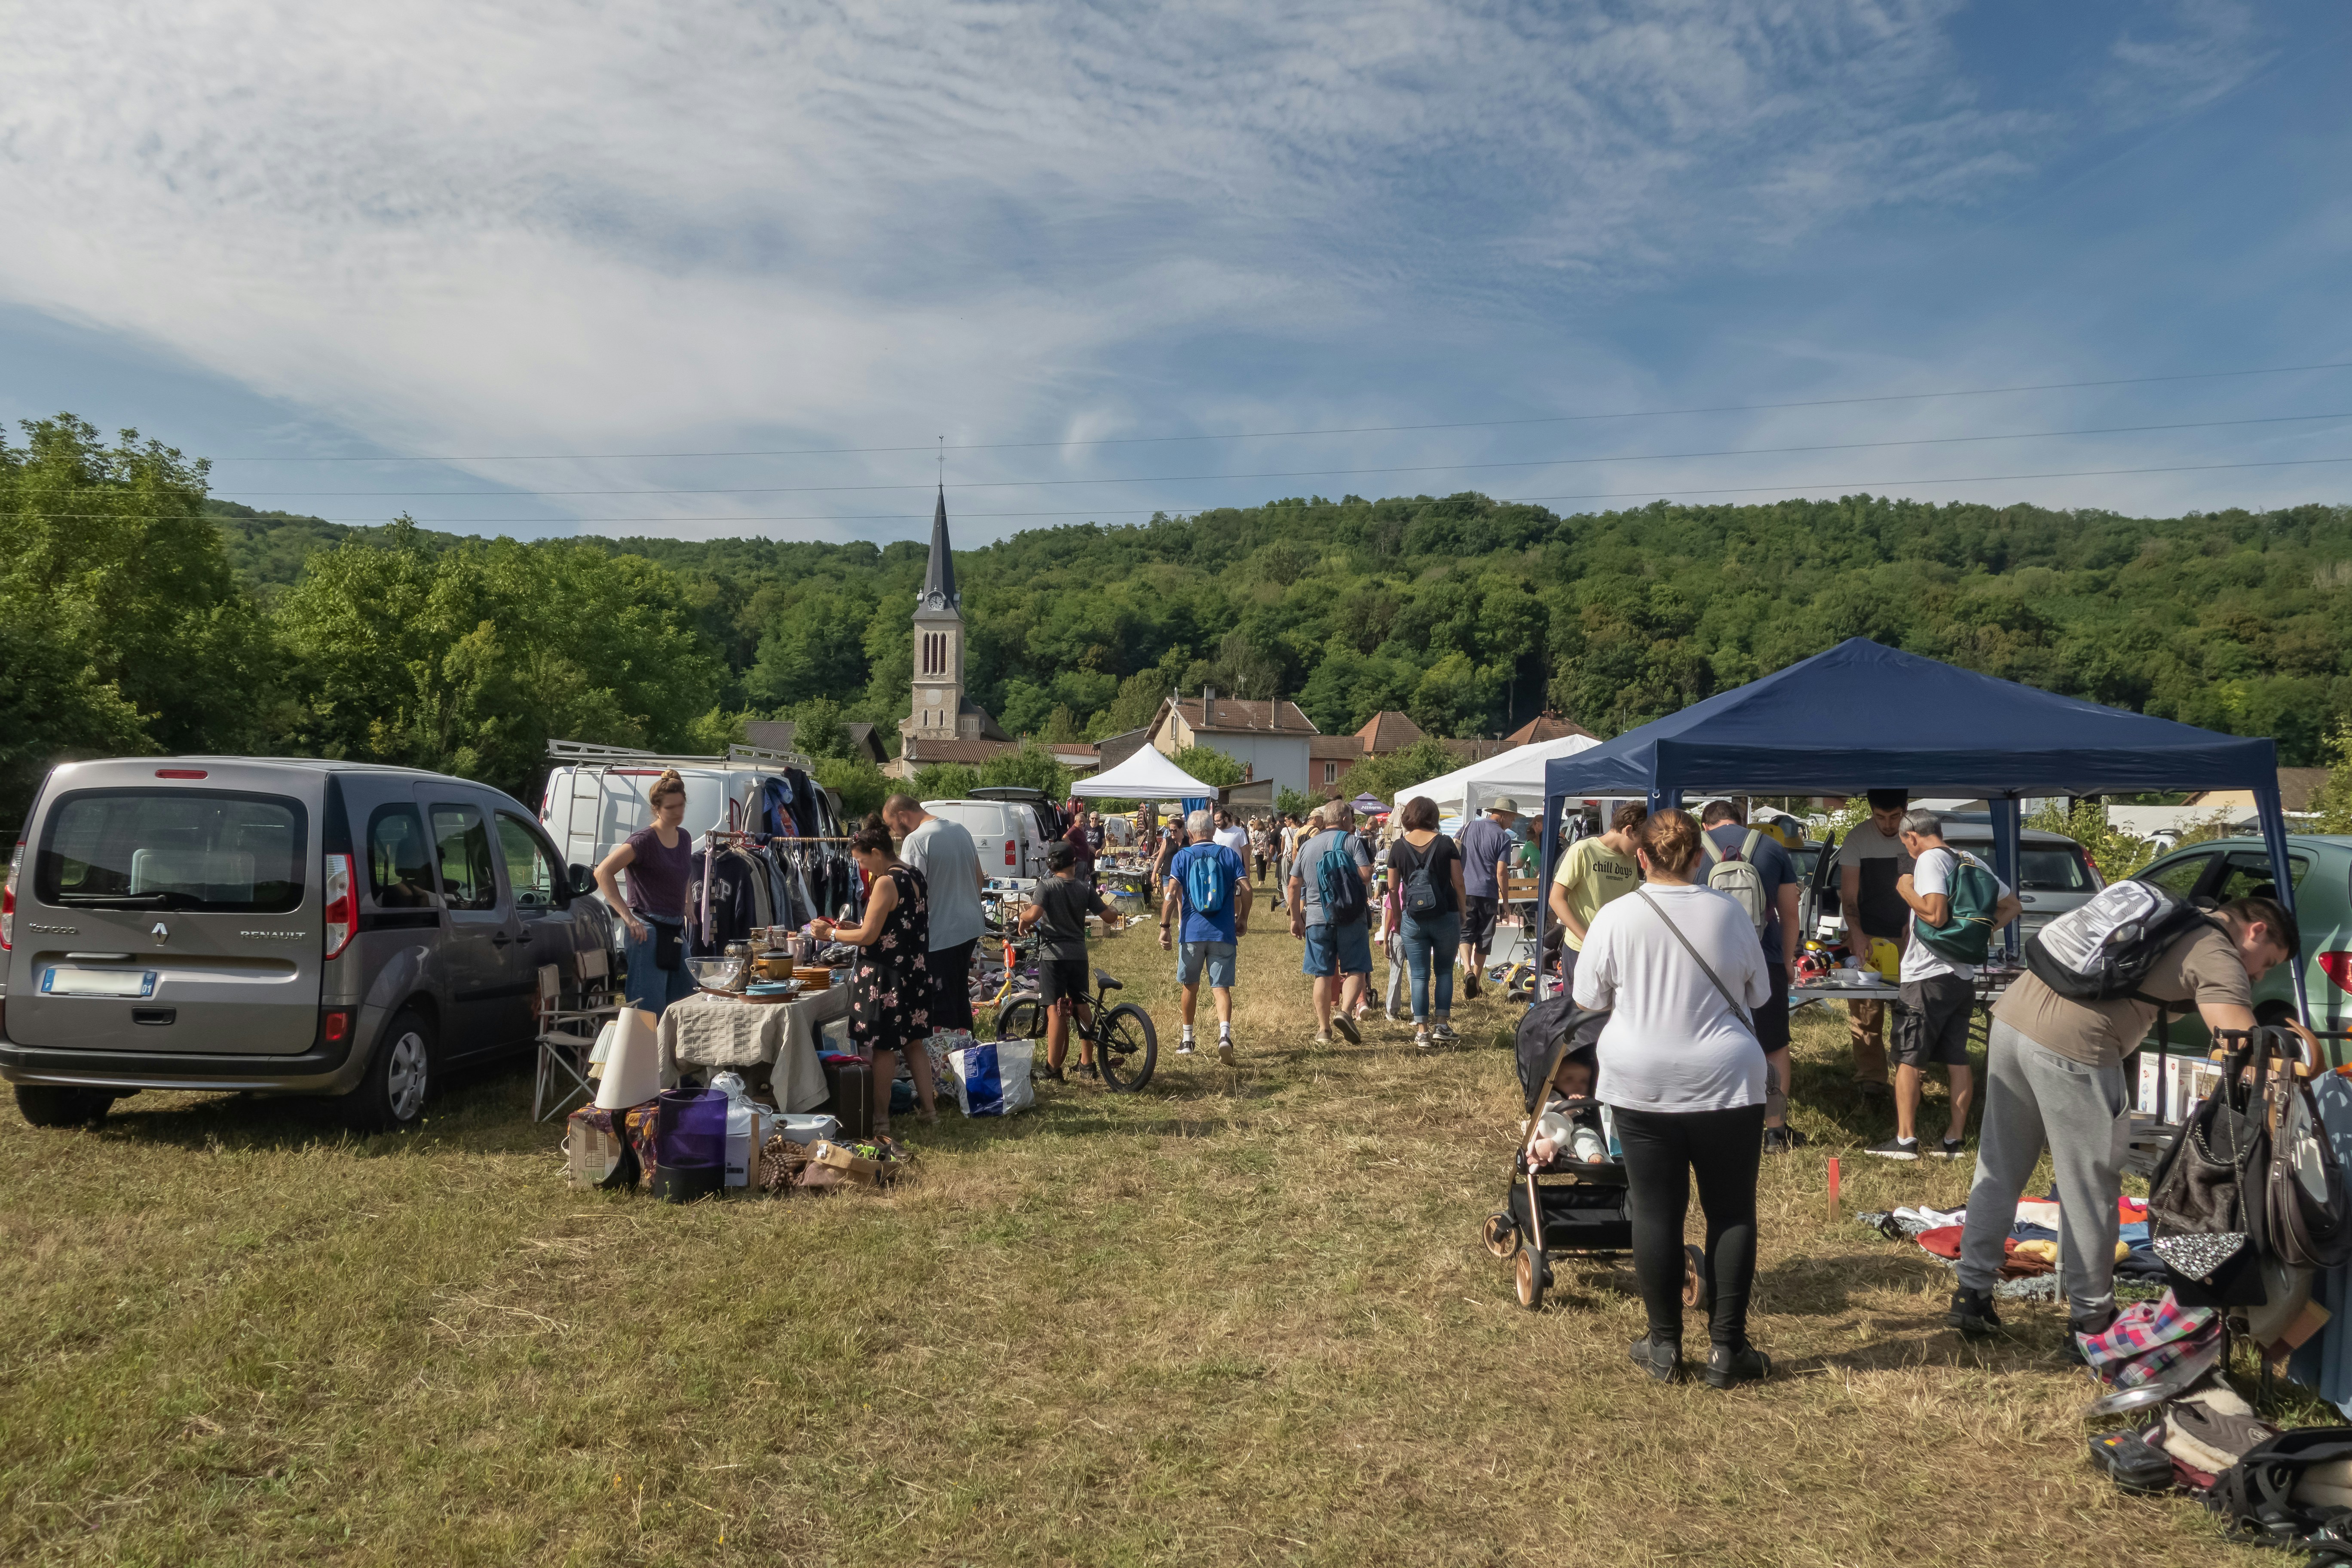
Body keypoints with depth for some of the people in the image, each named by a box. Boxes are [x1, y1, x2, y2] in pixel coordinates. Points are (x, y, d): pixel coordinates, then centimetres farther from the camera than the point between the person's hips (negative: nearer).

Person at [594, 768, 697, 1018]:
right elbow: (603, 872, -19)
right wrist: (628, 917, -20)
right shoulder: (645, 840, -10)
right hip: (647, 930, -8)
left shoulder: (685, 838, 13)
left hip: (676, 931, 8)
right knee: (650, 1009, -8)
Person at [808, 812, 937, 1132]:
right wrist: (847, 927, 14)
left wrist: (831, 933, -4)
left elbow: (868, 936, -18)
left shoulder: (886, 882, -19)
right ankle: (929, 1108, 21)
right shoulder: (914, 876, 9)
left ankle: (881, 1117, 12)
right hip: (914, 972, 9)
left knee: (882, 1046, 3)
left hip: (886, 977, -9)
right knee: (912, 1041, 16)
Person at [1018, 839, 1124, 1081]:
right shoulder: (1085, 890, 2)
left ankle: (1053, 1069, -2)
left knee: (1055, 1011, -4)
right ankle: (1087, 1064, 19)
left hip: (1053, 954, -4)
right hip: (1078, 955, 4)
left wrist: (1022, 917, -1)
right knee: (1081, 1007, 14)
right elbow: (1110, 918, 3)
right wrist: (1114, 911, 24)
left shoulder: (1047, 885, -7)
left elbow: (1033, 915, -22)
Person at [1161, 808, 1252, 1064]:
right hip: (1224, 933, 0)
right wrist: (1243, 919, 10)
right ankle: (1225, 1034, -22)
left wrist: (1165, 925, -6)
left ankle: (1188, 1040, 27)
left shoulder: (1182, 857, 1)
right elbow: (1245, 889, -3)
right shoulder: (1230, 854, 3)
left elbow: (1172, 893, -10)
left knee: (1190, 986, 16)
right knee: (1221, 987, 2)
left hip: (1192, 932, 0)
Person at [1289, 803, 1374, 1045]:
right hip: (1351, 916, -3)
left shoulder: (1307, 845, 11)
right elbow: (1366, 876, -13)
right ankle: (1345, 1011, -20)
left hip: (1317, 917, 3)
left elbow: (1294, 885, 13)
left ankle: (1323, 1030, 10)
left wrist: (1296, 918, 20)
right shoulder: (1351, 841, -2)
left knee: (1323, 974, 8)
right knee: (1356, 969, 4)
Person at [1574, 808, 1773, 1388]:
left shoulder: (1616, 918, -8)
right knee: (1732, 1212, 10)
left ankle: (1664, 1346, 16)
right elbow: (1759, 995, 8)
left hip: (1642, 1088, 0)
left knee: (1656, 1212, 8)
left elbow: (1588, 1000, 0)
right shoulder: (1729, 914, -4)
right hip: (1726, 1081, 1)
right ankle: (1727, 1347, 13)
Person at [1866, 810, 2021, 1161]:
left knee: (1908, 1059, -1)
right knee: (1957, 1060, 11)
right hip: (1964, 976, 8)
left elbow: (1935, 914, -24)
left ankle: (1905, 1139, 0)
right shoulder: (1973, 862, 12)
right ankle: (1955, 1139, 15)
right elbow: (2012, 906, 19)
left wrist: (1906, 889, -9)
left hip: (1929, 977, -8)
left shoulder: (1930, 859, -12)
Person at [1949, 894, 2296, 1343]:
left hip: (2012, 1013, 8)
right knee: (2091, 1187, 8)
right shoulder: (2218, 957, 2)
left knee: (1999, 1168, 17)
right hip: (2071, 1044, -8)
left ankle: (1972, 1293, 22)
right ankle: (2091, 1318, 20)